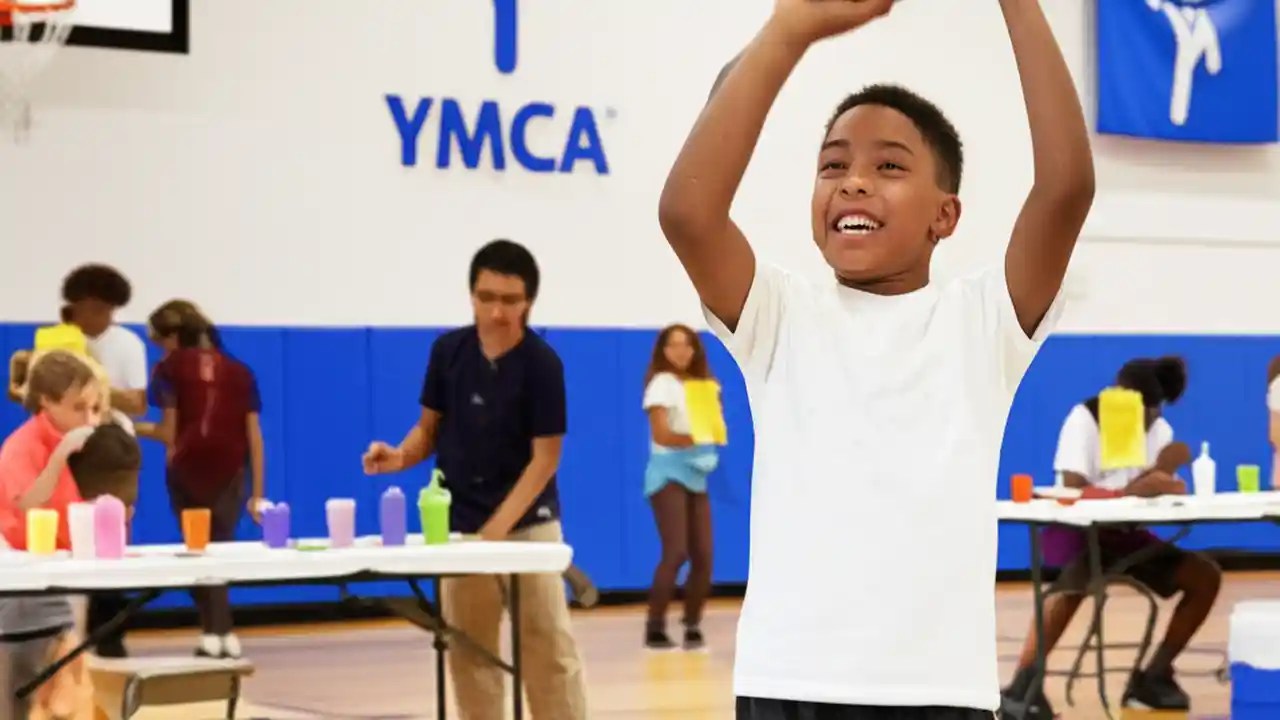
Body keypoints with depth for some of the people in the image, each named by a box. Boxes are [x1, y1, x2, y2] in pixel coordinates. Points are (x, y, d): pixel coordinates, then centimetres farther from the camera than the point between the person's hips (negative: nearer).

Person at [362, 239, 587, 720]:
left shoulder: (542, 364, -13)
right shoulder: (448, 350, -1)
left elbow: (545, 458, -14)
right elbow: (430, 428, 10)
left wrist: (499, 526, -23)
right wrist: (400, 456, -13)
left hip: (528, 524, -4)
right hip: (459, 526, 4)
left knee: (550, 647, -4)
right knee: (469, 653, 6)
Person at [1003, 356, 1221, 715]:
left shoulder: (1160, 430, 0)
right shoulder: (1083, 419, -15)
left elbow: (1168, 494, -11)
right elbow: (1073, 489, -28)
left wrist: (1164, 474, -34)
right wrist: (1130, 490, -41)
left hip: (1128, 533, 6)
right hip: (1080, 531, -6)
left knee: (1206, 575, -8)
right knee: (1074, 582, -39)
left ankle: (1154, 676, -4)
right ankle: (1025, 683, -42)